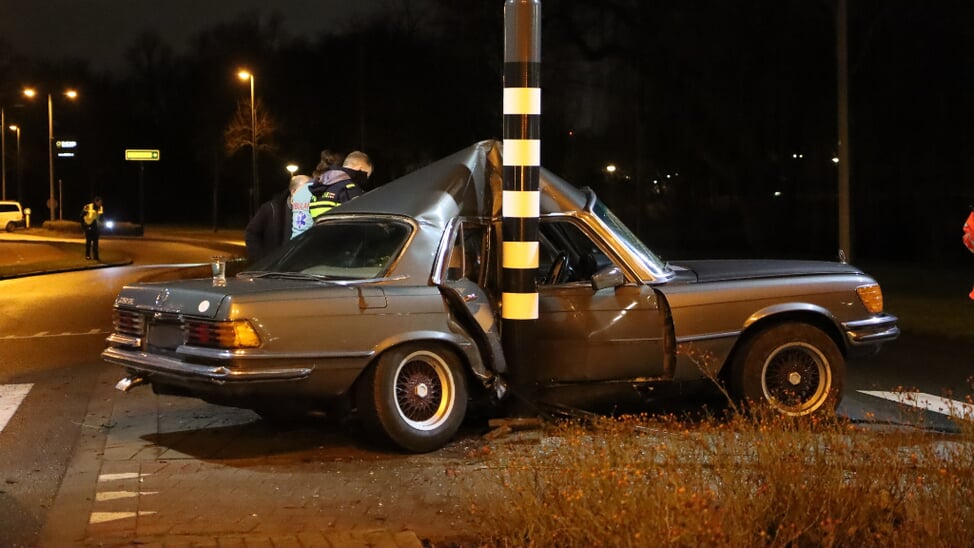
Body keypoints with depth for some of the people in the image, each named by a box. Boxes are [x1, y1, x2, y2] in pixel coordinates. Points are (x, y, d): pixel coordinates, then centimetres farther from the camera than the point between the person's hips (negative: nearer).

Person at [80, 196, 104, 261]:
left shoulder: (101, 208, -1)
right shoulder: (88, 207, -15)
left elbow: (102, 217, 16)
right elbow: (82, 216, -6)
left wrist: (101, 224, 8)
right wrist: (83, 225, -6)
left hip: (96, 227, 4)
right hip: (89, 227, -4)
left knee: (95, 242, 5)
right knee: (88, 241, 3)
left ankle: (96, 256, 7)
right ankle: (87, 255, 13)